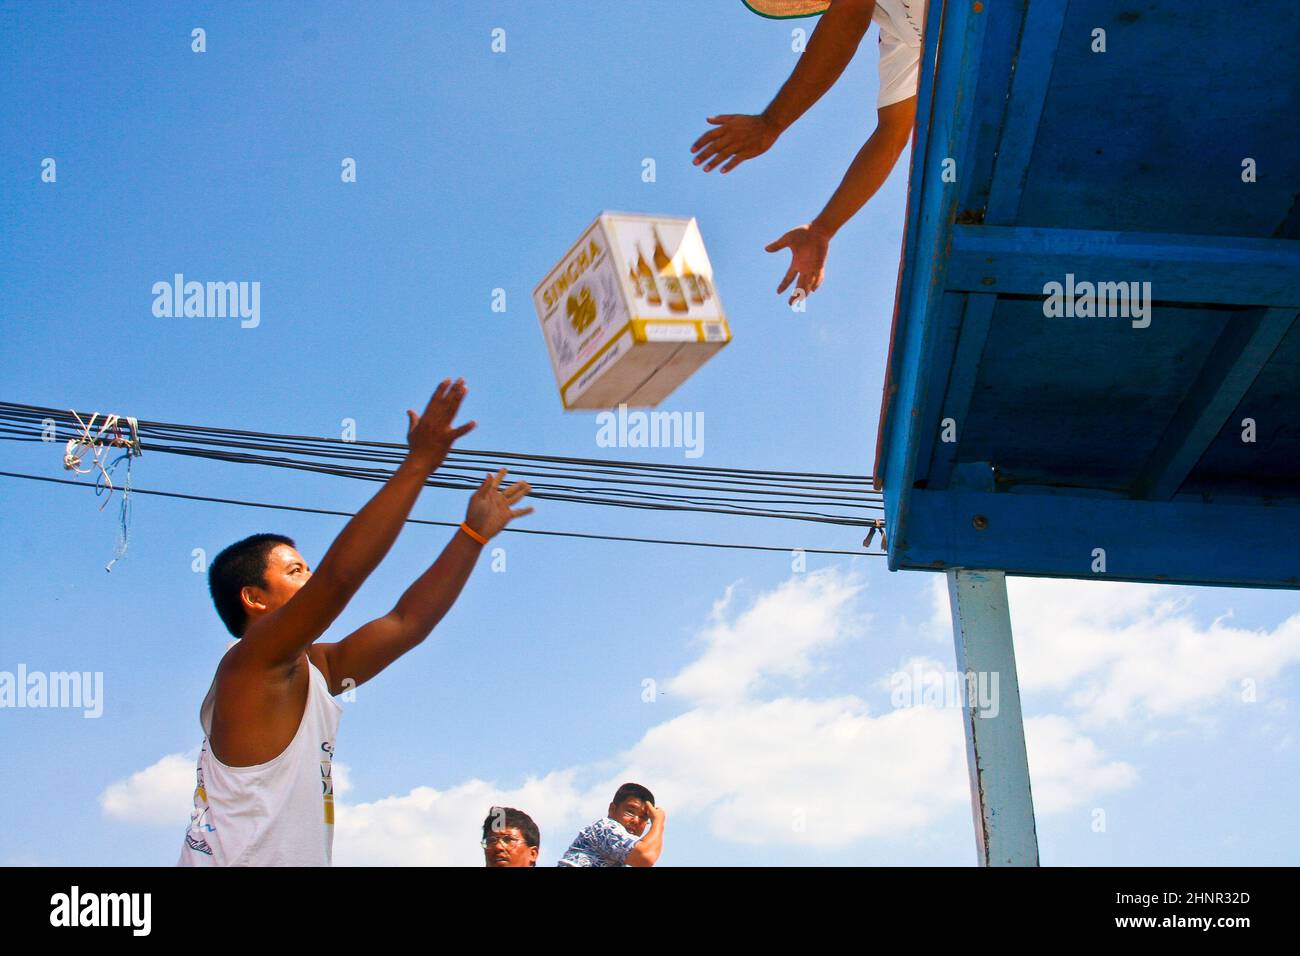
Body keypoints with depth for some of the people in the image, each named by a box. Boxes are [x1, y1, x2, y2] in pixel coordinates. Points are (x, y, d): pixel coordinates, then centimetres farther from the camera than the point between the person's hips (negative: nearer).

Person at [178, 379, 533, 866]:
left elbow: (408, 621, 16)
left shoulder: (313, 670, 13)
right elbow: (340, 575, -24)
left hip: (297, 858, 9)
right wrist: (418, 464, -22)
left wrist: (474, 533, 15)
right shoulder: (254, 661, -11)